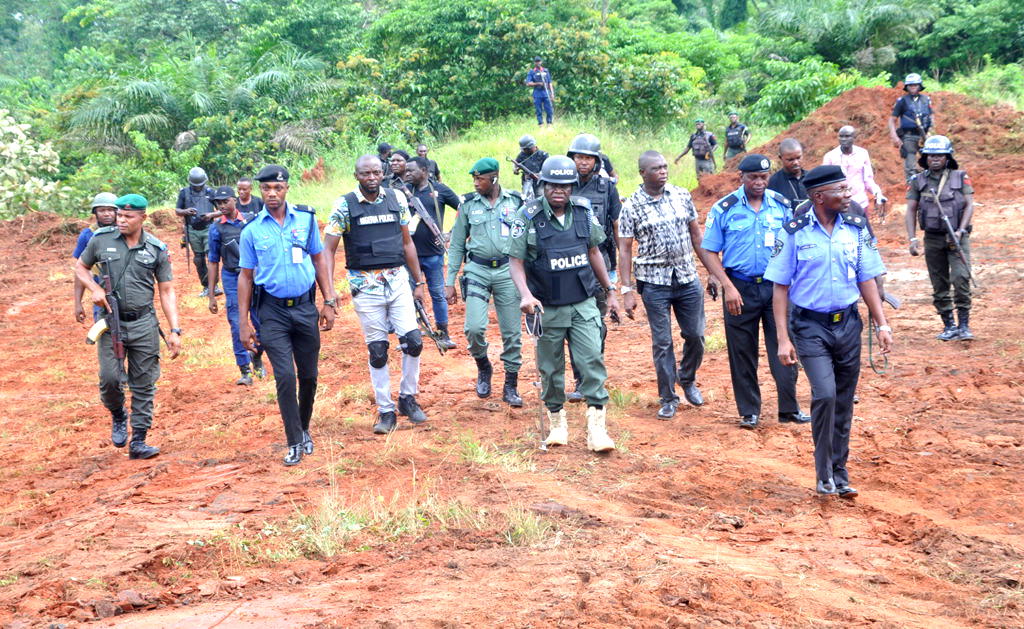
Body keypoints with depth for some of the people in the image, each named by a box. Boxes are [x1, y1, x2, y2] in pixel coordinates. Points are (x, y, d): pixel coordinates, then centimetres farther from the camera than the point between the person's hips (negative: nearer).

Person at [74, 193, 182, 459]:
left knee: (144, 385, 1)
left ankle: (138, 441, 8)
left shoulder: (157, 249, 1)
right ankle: (118, 417, 21)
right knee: (110, 378, -11)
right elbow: (80, 267, 16)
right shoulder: (101, 239, 1)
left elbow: (167, 292, 4)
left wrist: (175, 330, -3)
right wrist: (95, 288, -5)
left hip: (144, 324, 1)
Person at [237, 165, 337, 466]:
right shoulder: (252, 230, 0)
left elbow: (319, 260, 10)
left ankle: (304, 429, 30)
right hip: (272, 310, -1)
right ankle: (295, 443, 1)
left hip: (305, 306, 2)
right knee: (285, 376, -9)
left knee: (308, 375, 8)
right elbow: (245, 277, 5)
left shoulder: (306, 219, 2)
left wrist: (329, 302, 4)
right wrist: (243, 324, 2)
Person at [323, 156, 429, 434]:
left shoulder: (396, 199, 5)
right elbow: (328, 250, -5)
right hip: (365, 284, -2)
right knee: (377, 350, 1)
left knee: (413, 341, -6)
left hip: (398, 280, 2)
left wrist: (418, 282, 13)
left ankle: (407, 398, 14)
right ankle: (385, 411, 11)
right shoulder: (344, 205, -4)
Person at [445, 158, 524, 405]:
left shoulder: (516, 202, 4)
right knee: (474, 327, -14)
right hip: (477, 270, 0)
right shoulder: (468, 205, 6)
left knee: (512, 332, 1)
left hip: (507, 271, 0)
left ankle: (511, 387, 14)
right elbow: (457, 245, 10)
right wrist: (449, 282, 6)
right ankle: (483, 368, 15)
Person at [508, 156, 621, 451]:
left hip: (583, 305, 2)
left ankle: (596, 428, -6)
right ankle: (557, 421, 26)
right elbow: (516, 261, -8)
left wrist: (610, 292, 18)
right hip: (547, 308, -2)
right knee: (551, 369, 9)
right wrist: (525, 294, -25)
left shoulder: (584, 211, 1)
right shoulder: (529, 216, -9)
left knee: (592, 360, -8)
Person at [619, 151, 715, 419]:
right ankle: (668, 398, 12)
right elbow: (625, 250, -4)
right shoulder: (632, 206, -6)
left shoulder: (681, 196, 4)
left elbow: (696, 235, 10)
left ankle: (687, 379, 35)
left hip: (688, 278, 3)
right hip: (654, 282, -3)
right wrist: (627, 290, -9)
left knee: (695, 335, 8)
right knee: (662, 342, 1)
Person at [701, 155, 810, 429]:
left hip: (776, 286, 1)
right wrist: (728, 287, -13)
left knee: (783, 348, 0)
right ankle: (749, 411, 17)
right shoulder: (724, 209, -2)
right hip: (740, 288, -1)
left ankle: (789, 408, 10)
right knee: (742, 353, 6)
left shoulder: (781, 205, 4)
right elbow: (711, 253, -3)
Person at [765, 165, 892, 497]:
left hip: (848, 323, 4)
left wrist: (881, 324, 1)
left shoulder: (856, 229, 3)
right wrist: (783, 338, -10)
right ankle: (824, 473, -4)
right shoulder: (794, 232, -8)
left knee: (843, 403, 9)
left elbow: (866, 279, 9)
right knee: (825, 394, -19)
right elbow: (780, 287, -5)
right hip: (810, 325, -4)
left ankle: (839, 474, 22)